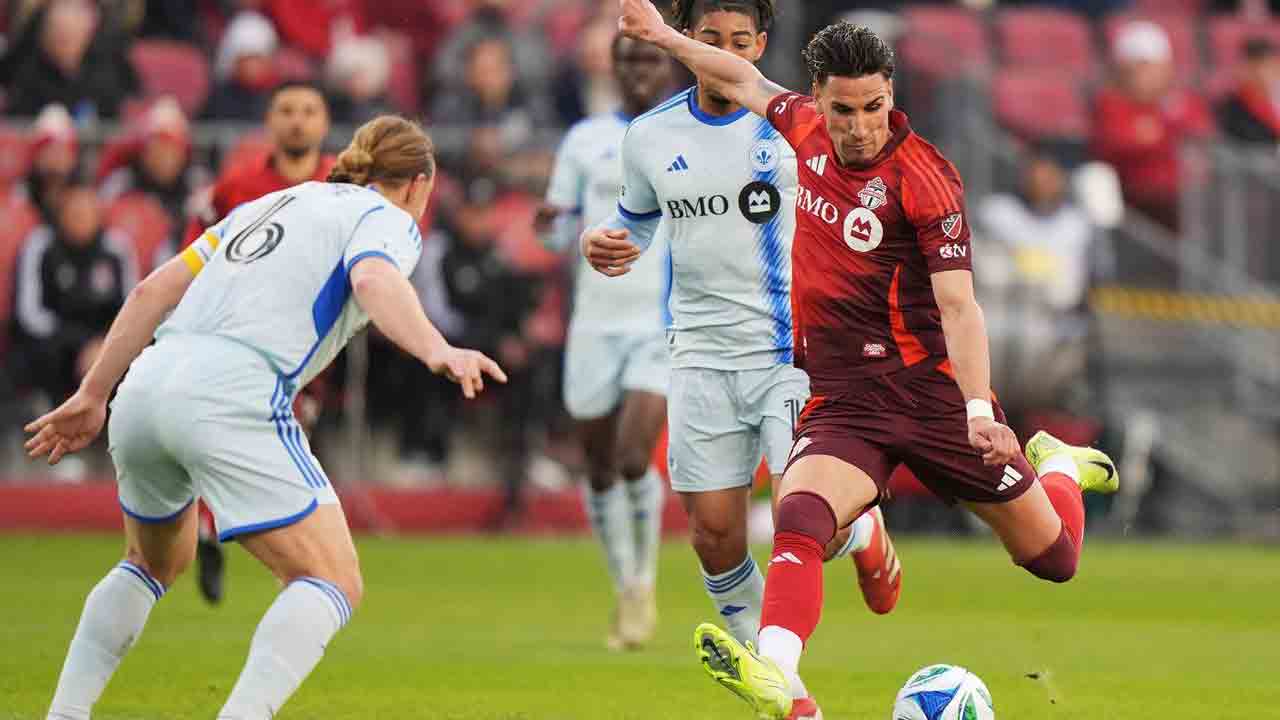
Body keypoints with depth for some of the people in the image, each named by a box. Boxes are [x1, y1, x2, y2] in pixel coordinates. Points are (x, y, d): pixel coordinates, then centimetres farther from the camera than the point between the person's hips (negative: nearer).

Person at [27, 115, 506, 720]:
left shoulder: (270, 205, 29)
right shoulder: (389, 219, 10)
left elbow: (153, 291, 23)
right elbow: (373, 280, -15)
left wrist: (93, 394, 25)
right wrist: (438, 352, -30)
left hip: (147, 385, 8)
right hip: (232, 395, -7)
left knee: (155, 562, 31)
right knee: (332, 584, -5)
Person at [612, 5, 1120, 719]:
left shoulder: (923, 176, -14)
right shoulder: (810, 131, 2)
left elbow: (958, 306, -18)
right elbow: (745, 79, 25)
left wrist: (978, 410, -30)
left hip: (930, 388, -3)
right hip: (842, 401, 3)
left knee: (1054, 559, 6)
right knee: (800, 518, -29)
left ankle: (1057, 469, 41)